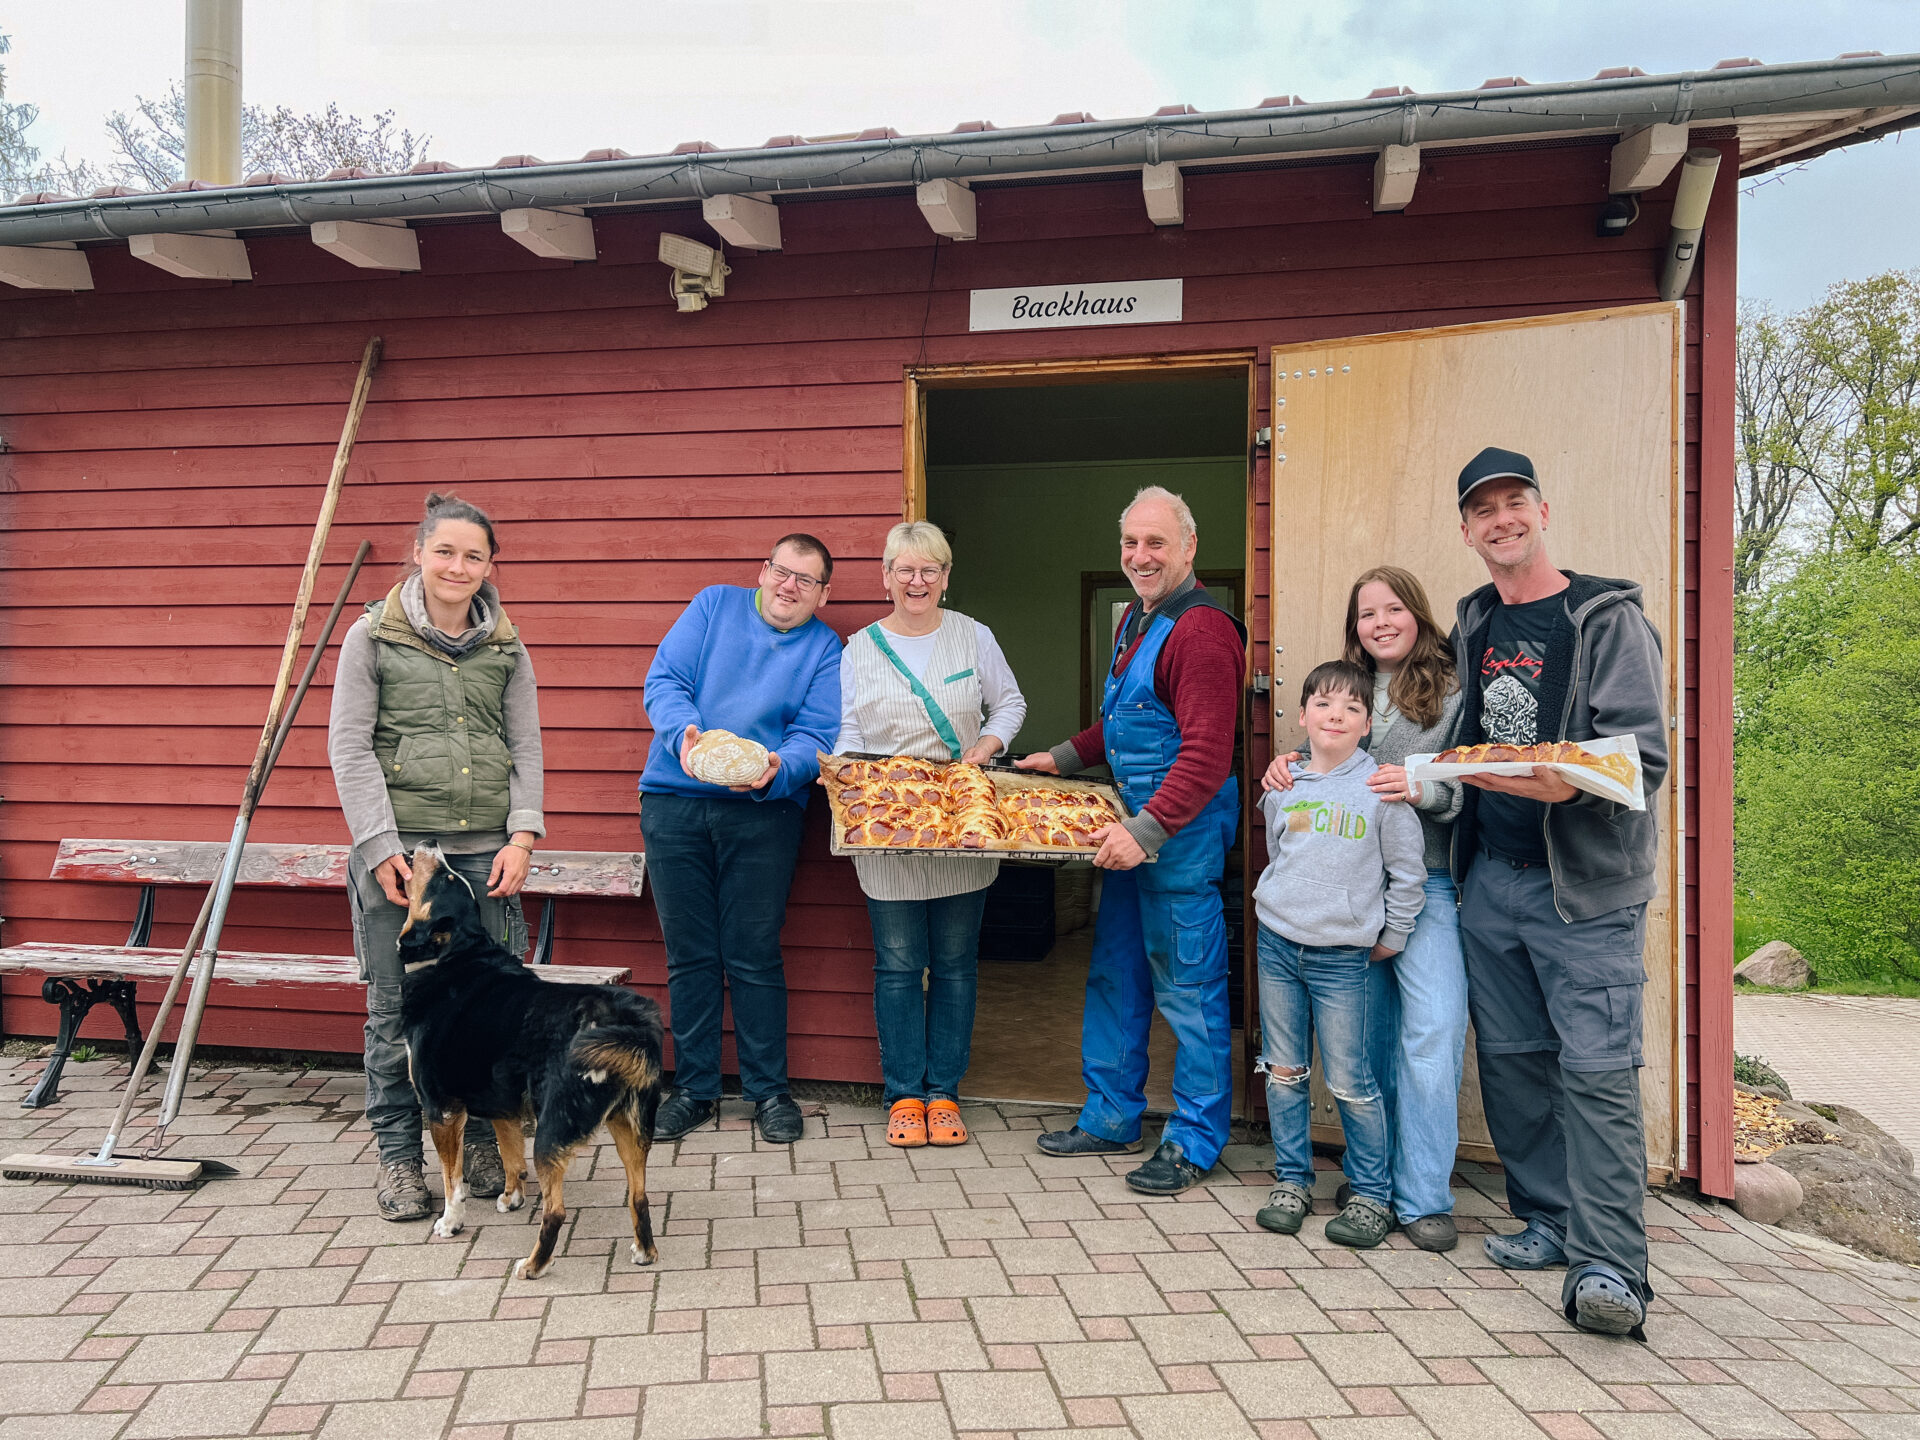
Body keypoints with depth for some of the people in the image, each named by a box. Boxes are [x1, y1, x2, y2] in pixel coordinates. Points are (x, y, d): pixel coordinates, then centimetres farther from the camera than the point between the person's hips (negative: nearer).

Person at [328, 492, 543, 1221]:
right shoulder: (372, 636, 3)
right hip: (397, 846, -2)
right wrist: (381, 846, -9)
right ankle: (398, 1156, 17)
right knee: (397, 1009, 3)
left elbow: (526, 749, 10)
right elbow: (348, 748, -1)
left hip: (485, 851, 2)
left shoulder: (507, 648, 11)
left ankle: (481, 1141, 20)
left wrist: (522, 836, -2)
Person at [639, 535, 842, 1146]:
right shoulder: (715, 604, 8)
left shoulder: (825, 649, 6)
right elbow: (663, 680, -1)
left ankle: (769, 1090, 17)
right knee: (689, 954, 7)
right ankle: (694, 1089, 21)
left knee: (754, 956, 1)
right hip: (674, 803, 1)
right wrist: (685, 731, -20)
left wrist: (777, 768, -25)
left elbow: (815, 735, -4)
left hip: (762, 810, -1)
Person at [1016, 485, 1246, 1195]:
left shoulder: (1200, 630, -18)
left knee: (1187, 987, 1)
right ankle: (1112, 1117, 30)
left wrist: (1147, 830, -30)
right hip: (1134, 821, 10)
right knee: (1115, 975, 16)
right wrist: (1064, 758, 21)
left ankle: (1194, 1143, 15)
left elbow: (1207, 755, -25)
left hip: (1182, 827, -10)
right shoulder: (1135, 618, 15)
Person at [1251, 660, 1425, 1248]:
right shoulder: (1282, 784, 5)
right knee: (1283, 1073, 10)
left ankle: (1373, 1197, 16)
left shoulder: (1380, 787, -6)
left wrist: (1390, 939, 3)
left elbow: (1408, 871, 1)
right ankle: (1292, 1181, 24)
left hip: (1344, 955, -4)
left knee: (1351, 1083, 0)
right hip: (1277, 944, 4)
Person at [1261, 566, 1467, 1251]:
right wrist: (1285, 768, 0)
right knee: (1371, 1035, 10)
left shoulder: (1453, 693, 2)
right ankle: (1374, 1178, 24)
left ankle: (1422, 1197, 2)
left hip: (1426, 884, -4)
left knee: (1433, 1034, -10)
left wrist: (1424, 789, -23)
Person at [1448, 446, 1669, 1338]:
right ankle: (1550, 1220, 23)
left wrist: (1569, 781, -31)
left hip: (1586, 883, -6)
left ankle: (1607, 1264, -5)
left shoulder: (1608, 618, -5)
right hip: (1491, 878, 6)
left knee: (1597, 1070, -9)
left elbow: (1644, 754, -13)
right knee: (1512, 1059, 9)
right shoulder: (1474, 625, 14)